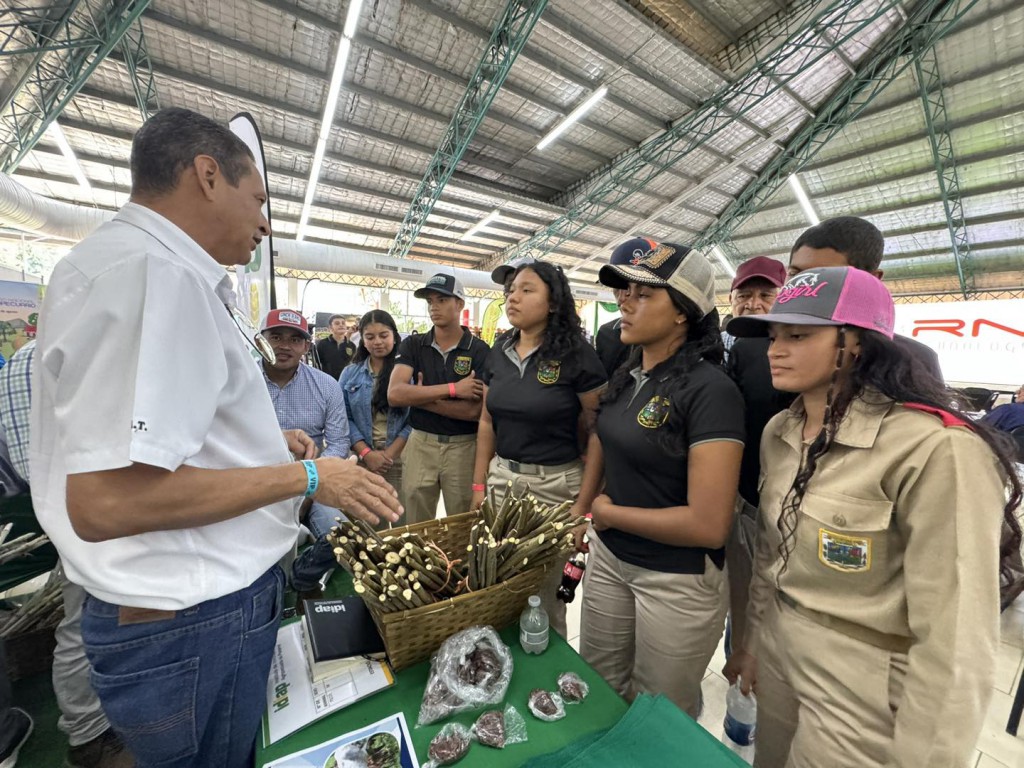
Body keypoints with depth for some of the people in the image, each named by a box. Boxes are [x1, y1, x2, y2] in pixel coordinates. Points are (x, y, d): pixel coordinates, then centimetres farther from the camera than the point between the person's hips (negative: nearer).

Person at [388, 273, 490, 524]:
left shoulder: (480, 351, -7)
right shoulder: (412, 345, 1)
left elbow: (475, 410, -16)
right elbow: (394, 395, -14)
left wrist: (420, 398, -14)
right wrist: (453, 389, -19)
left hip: (463, 447, -2)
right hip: (420, 444, 2)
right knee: (417, 529, 16)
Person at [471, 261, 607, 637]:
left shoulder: (577, 355, -13)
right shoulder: (498, 354, 4)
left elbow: (598, 432, -9)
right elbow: (486, 423, 9)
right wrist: (479, 483, 9)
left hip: (555, 484, -5)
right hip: (502, 475, 5)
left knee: (544, 587, 13)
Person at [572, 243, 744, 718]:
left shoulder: (709, 390, -22)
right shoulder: (625, 376, 0)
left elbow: (709, 526, -25)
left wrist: (608, 512, -14)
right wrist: (581, 512, 10)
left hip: (678, 580, -6)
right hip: (608, 557, 7)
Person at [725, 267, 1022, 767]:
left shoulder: (935, 448, -24)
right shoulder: (778, 433, -2)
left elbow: (955, 638, -22)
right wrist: (753, 636, 13)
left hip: (863, 694, -6)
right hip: (778, 655, 6)